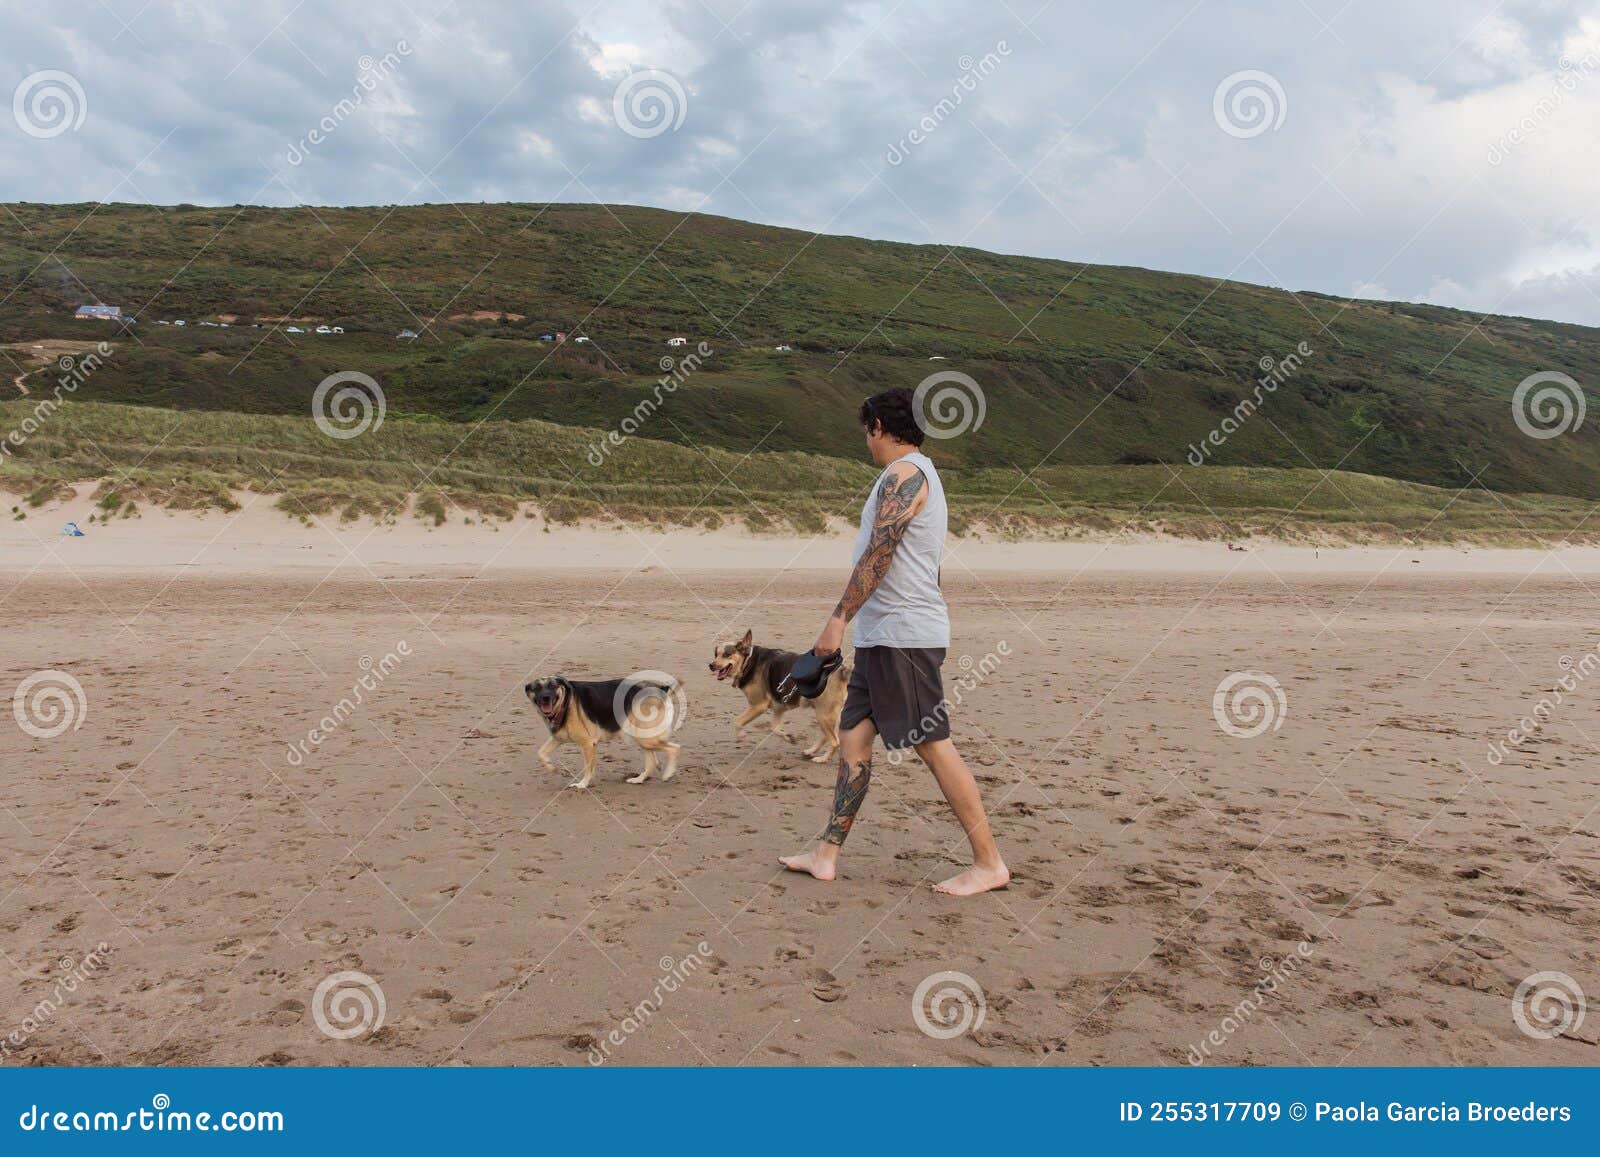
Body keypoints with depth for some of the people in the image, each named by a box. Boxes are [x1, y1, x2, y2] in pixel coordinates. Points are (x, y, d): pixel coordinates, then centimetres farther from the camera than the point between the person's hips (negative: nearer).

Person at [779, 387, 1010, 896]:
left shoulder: (903, 475, -11)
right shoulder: (920, 474, 21)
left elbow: (877, 555, -20)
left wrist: (839, 618, -19)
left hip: (902, 633, -10)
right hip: (884, 636, 10)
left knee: (934, 745, -7)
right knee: (853, 736, 9)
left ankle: (989, 863, 1)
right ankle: (826, 854, 14)